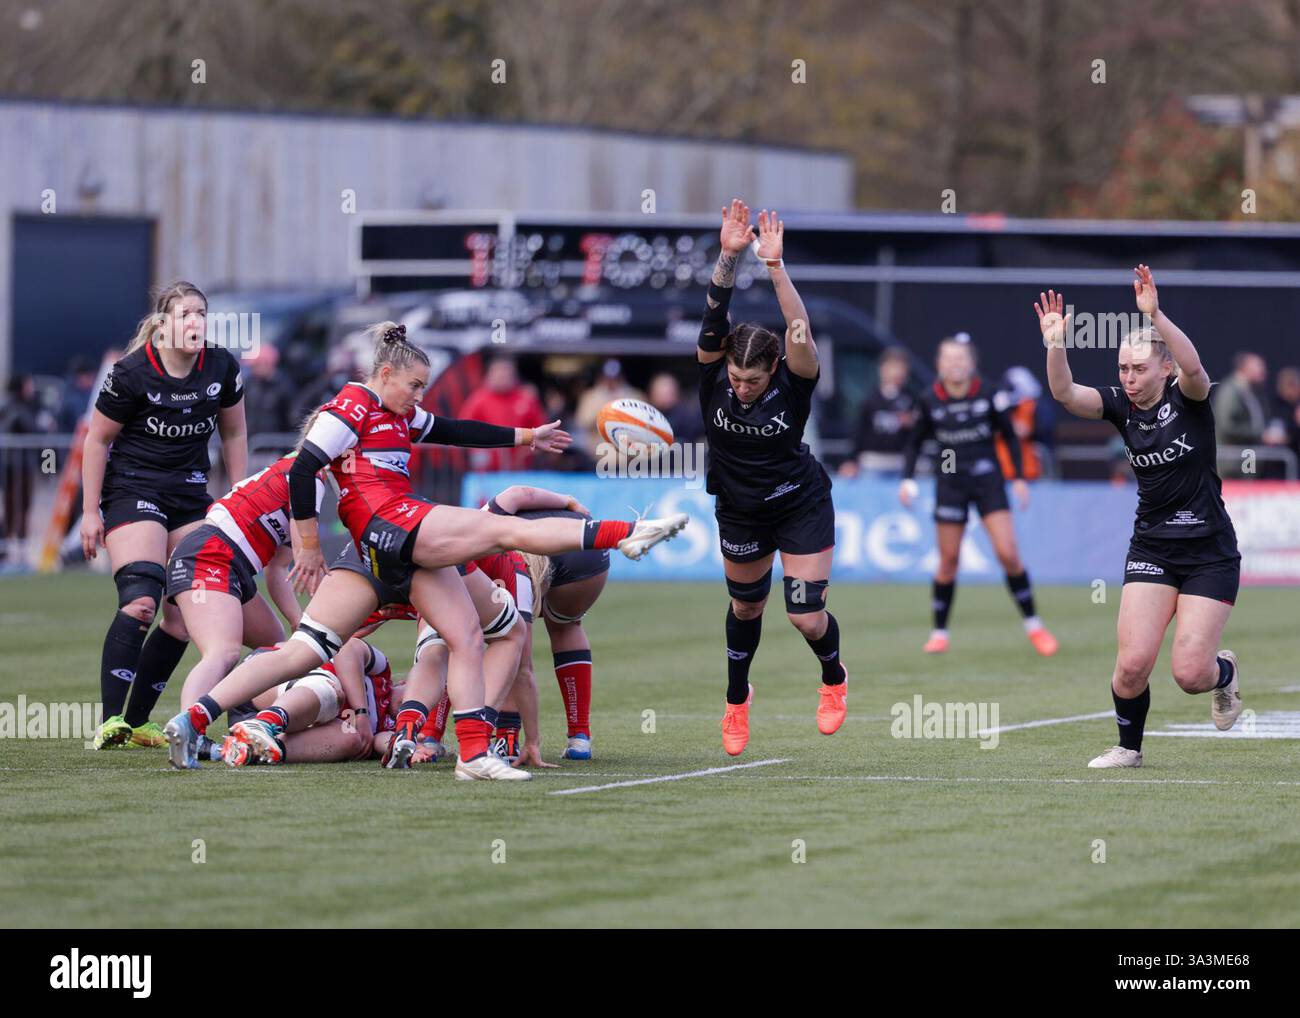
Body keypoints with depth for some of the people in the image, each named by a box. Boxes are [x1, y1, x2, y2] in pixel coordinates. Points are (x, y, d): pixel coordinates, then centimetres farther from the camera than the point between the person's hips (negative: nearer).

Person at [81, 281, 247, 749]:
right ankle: (111, 720, -25)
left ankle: (136, 720, 8)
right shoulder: (132, 374, -15)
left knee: (184, 614, -1)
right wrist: (91, 511, -7)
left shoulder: (222, 368, -2)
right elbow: (97, 439, -6)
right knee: (141, 599, -23)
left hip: (190, 495, 6)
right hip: (131, 490, -6)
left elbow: (233, 435, 12)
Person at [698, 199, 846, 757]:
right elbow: (713, 320, -34)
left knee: (806, 616, -7)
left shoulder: (792, 382, -24)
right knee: (745, 607, 19)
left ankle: (833, 678, 27)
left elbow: (800, 333, -42)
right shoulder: (714, 379, -19)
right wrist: (728, 257, -46)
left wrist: (775, 266, -51)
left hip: (802, 508, -3)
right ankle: (736, 699, 43)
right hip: (739, 512, 3)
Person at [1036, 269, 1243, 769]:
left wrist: (1156, 316, -46)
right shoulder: (1121, 405, 1)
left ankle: (1224, 673, 27)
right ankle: (1128, 747, 13)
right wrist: (1055, 343, -32)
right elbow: (1065, 393, -14)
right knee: (1132, 663, -12)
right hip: (1151, 552, 3)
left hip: (1210, 554, -3)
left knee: (1190, 674, -9)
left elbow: (1193, 366, -33)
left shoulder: (1188, 398, -9)